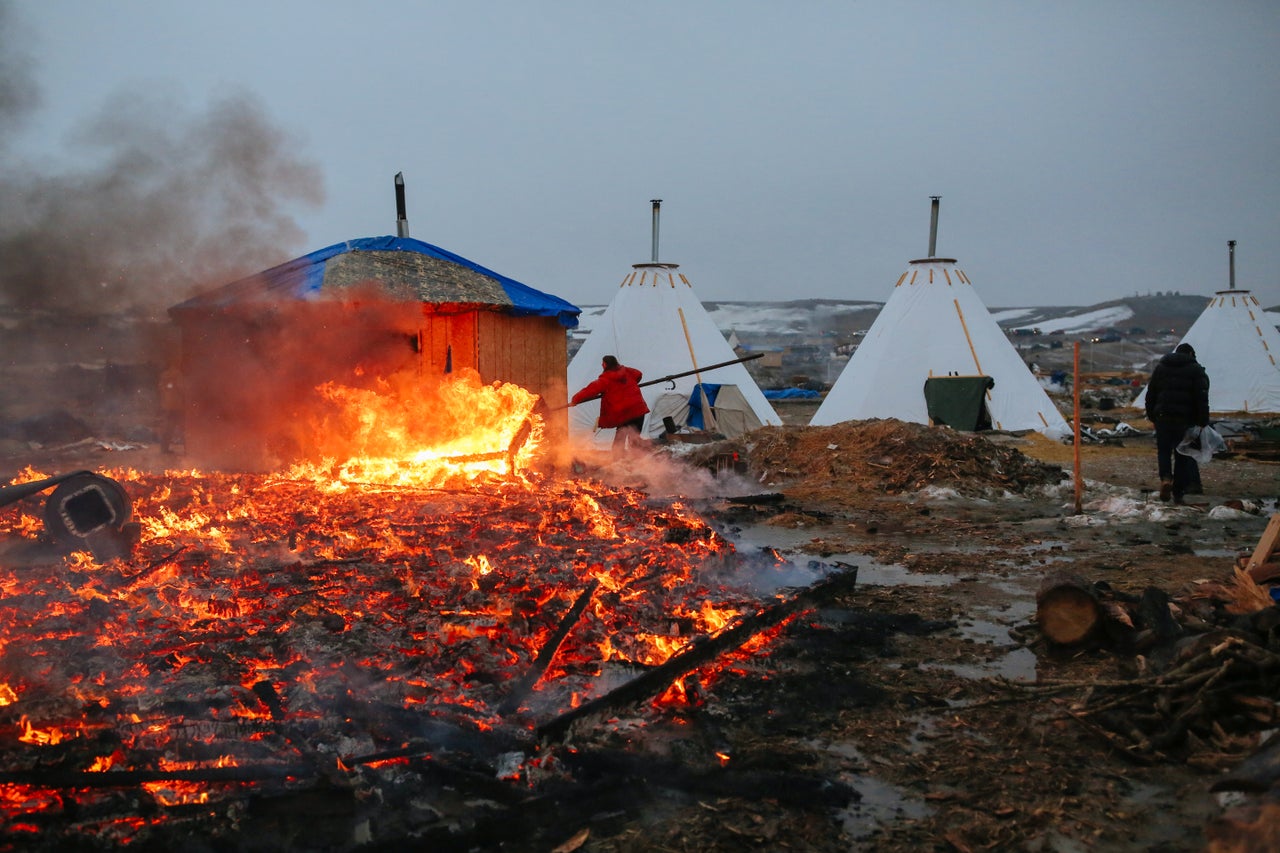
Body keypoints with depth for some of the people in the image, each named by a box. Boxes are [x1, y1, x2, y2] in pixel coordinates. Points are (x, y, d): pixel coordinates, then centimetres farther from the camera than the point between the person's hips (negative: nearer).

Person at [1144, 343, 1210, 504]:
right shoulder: (1196, 370, 2)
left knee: (1163, 450, 12)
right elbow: (1202, 398, -5)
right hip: (1185, 418, -2)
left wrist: (1152, 417, 18)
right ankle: (1178, 492, 7)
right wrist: (1203, 422, -4)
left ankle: (1166, 478, -15)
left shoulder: (1160, 367, 13)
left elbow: (1150, 395, 14)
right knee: (1182, 454, 7)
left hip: (1163, 417, 2)